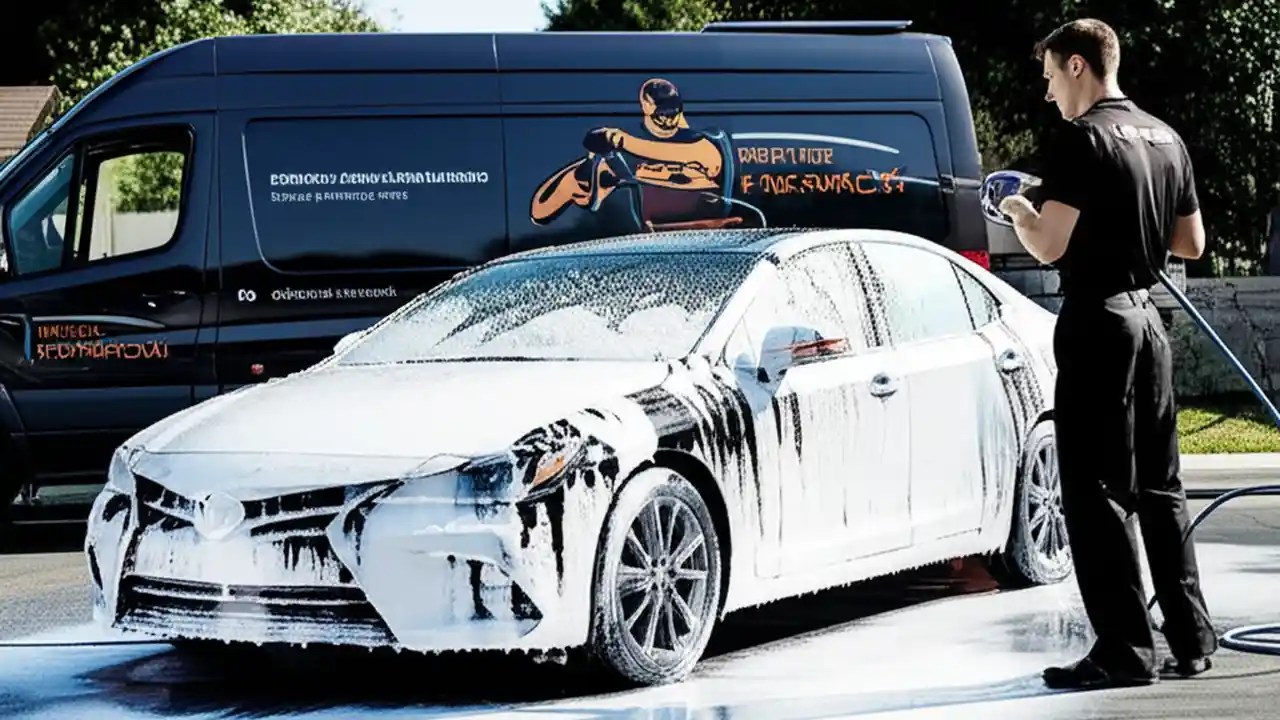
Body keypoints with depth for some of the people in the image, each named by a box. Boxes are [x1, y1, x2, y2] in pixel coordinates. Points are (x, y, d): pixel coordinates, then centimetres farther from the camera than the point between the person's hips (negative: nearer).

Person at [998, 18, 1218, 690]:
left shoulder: (1079, 139, -13)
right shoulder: (1165, 138, 11)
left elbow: (1048, 247, -17)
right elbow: (1191, 242, 17)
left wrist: (1020, 210, 2)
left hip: (1096, 321, -8)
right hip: (1148, 318, 8)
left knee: (1098, 492, -4)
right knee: (1159, 487, 14)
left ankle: (1125, 649, -4)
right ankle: (1190, 639, 16)